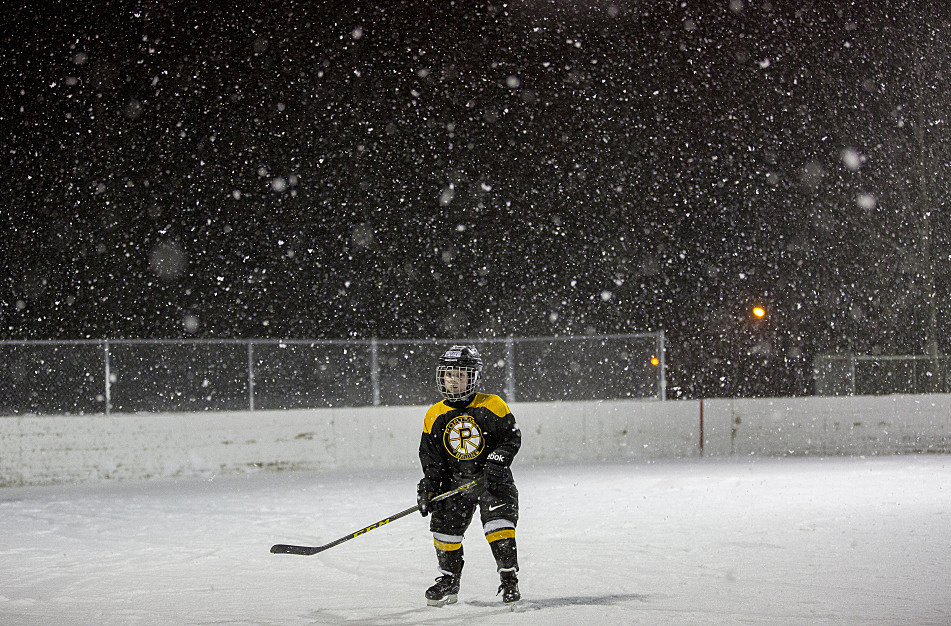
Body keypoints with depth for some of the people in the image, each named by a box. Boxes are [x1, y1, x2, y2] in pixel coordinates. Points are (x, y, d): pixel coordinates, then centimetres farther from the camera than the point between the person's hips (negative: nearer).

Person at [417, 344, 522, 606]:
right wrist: (428, 486, -5)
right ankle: (449, 580, 17)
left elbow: (512, 438, -6)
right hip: (454, 481, 3)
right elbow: (431, 457, 6)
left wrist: (497, 461, -20)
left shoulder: (492, 406, -7)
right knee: (445, 525, -4)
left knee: (498, 522, -20)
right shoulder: (435, 416, 2)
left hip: (492, 478, -3)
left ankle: (509, 578, -11)